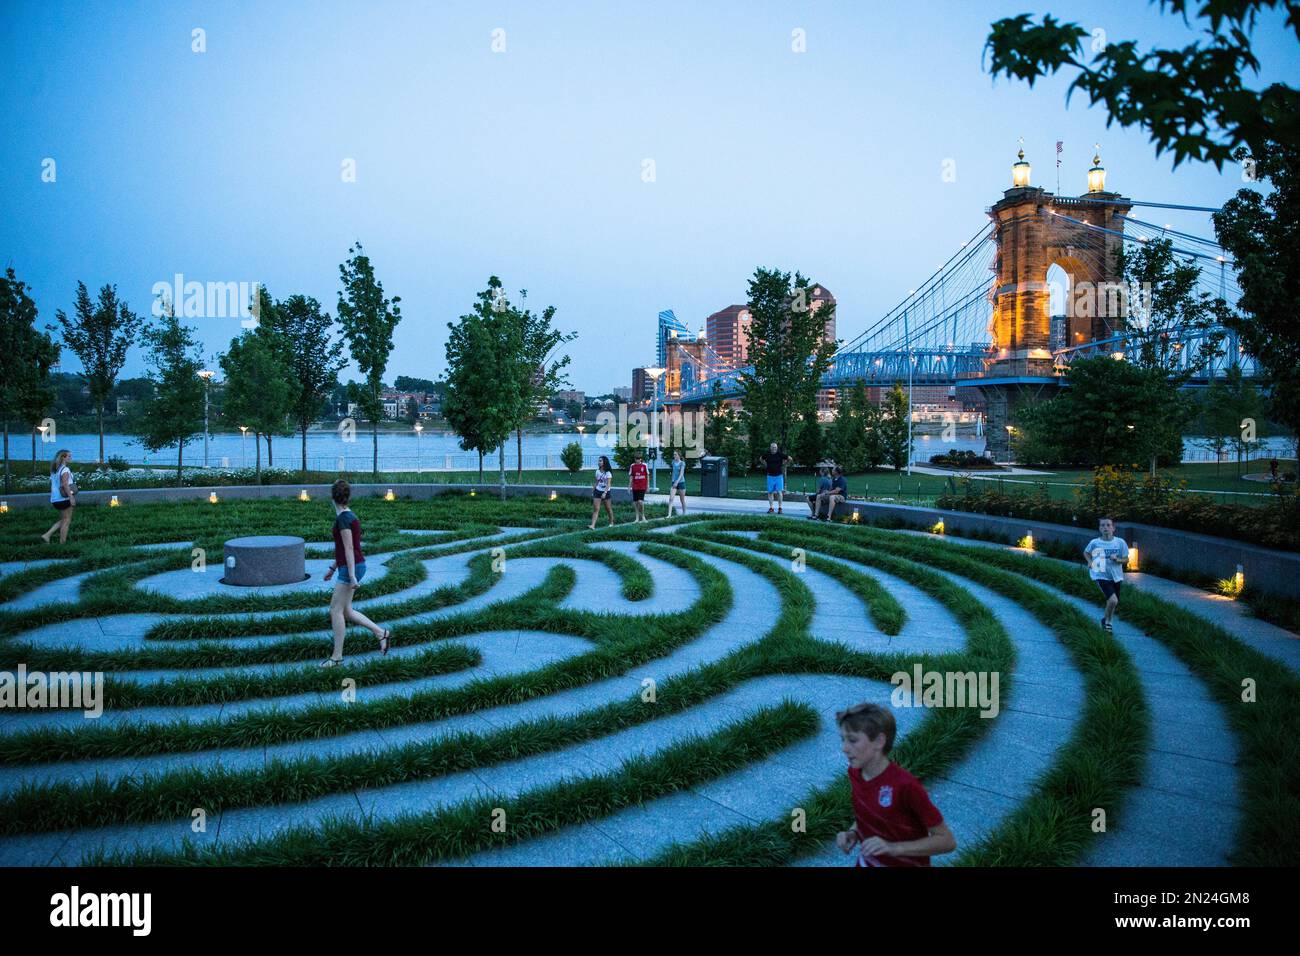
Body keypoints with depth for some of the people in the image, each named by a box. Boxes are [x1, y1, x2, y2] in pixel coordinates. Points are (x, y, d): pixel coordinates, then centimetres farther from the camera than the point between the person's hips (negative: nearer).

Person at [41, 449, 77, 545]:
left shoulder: (54, 470, 14)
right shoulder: (65, 469, -12)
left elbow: (51, 484, 18)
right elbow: (65, 484, -22)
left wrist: (52, 496, 24)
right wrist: (71, 497, -25)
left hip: (55, 498, 8)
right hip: (64, 498, -8)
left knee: (62, 520, 19)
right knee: (66, 521, 0)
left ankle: (46, 535, 8)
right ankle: (62, 543, 0)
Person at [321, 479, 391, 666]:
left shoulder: (343, 518, -17)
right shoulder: (348, 516, 12)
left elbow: (349, 549, -21)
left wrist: (352, 577, -21)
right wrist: (332, 568, 26)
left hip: (351, 568, -9)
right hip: (353, 567, 9)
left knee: (335, 610, -3)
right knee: (346, 611, 13)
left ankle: (337, 656, 3)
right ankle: (382, 633, 16)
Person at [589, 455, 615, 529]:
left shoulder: (608, 472, -10)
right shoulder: (597, 471, 6)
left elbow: (608, 484, -16)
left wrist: (604, 493, -27)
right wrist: (592, 491, 13)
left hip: (606, 492, -4)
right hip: (597, 491, 4)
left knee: (609, 509, 9)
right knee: (596, 509, -8)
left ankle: (611, 523, 30)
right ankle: (593, 525, -17)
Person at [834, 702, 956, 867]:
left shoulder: (905, 785, -28)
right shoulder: (854, 773, -10)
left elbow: (947, 841, -21)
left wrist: (894, 848, -29)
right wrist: (852, 833, -10)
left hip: (907, 863, -5)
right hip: (867, 862, 5)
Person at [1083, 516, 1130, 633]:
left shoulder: (1120, 542, -7)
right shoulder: (1094, 542, -9)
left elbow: (1126, 560, 1)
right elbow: (1086, 552, 12)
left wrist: (1117, 559, -19)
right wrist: (1090, 561, -7)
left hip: (1116, 576, 3)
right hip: (1101, 576, -3)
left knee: (1114, 603, 17)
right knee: (1113, 600, -21)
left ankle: (1106, 621, 43)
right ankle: (1106, 620, 5)